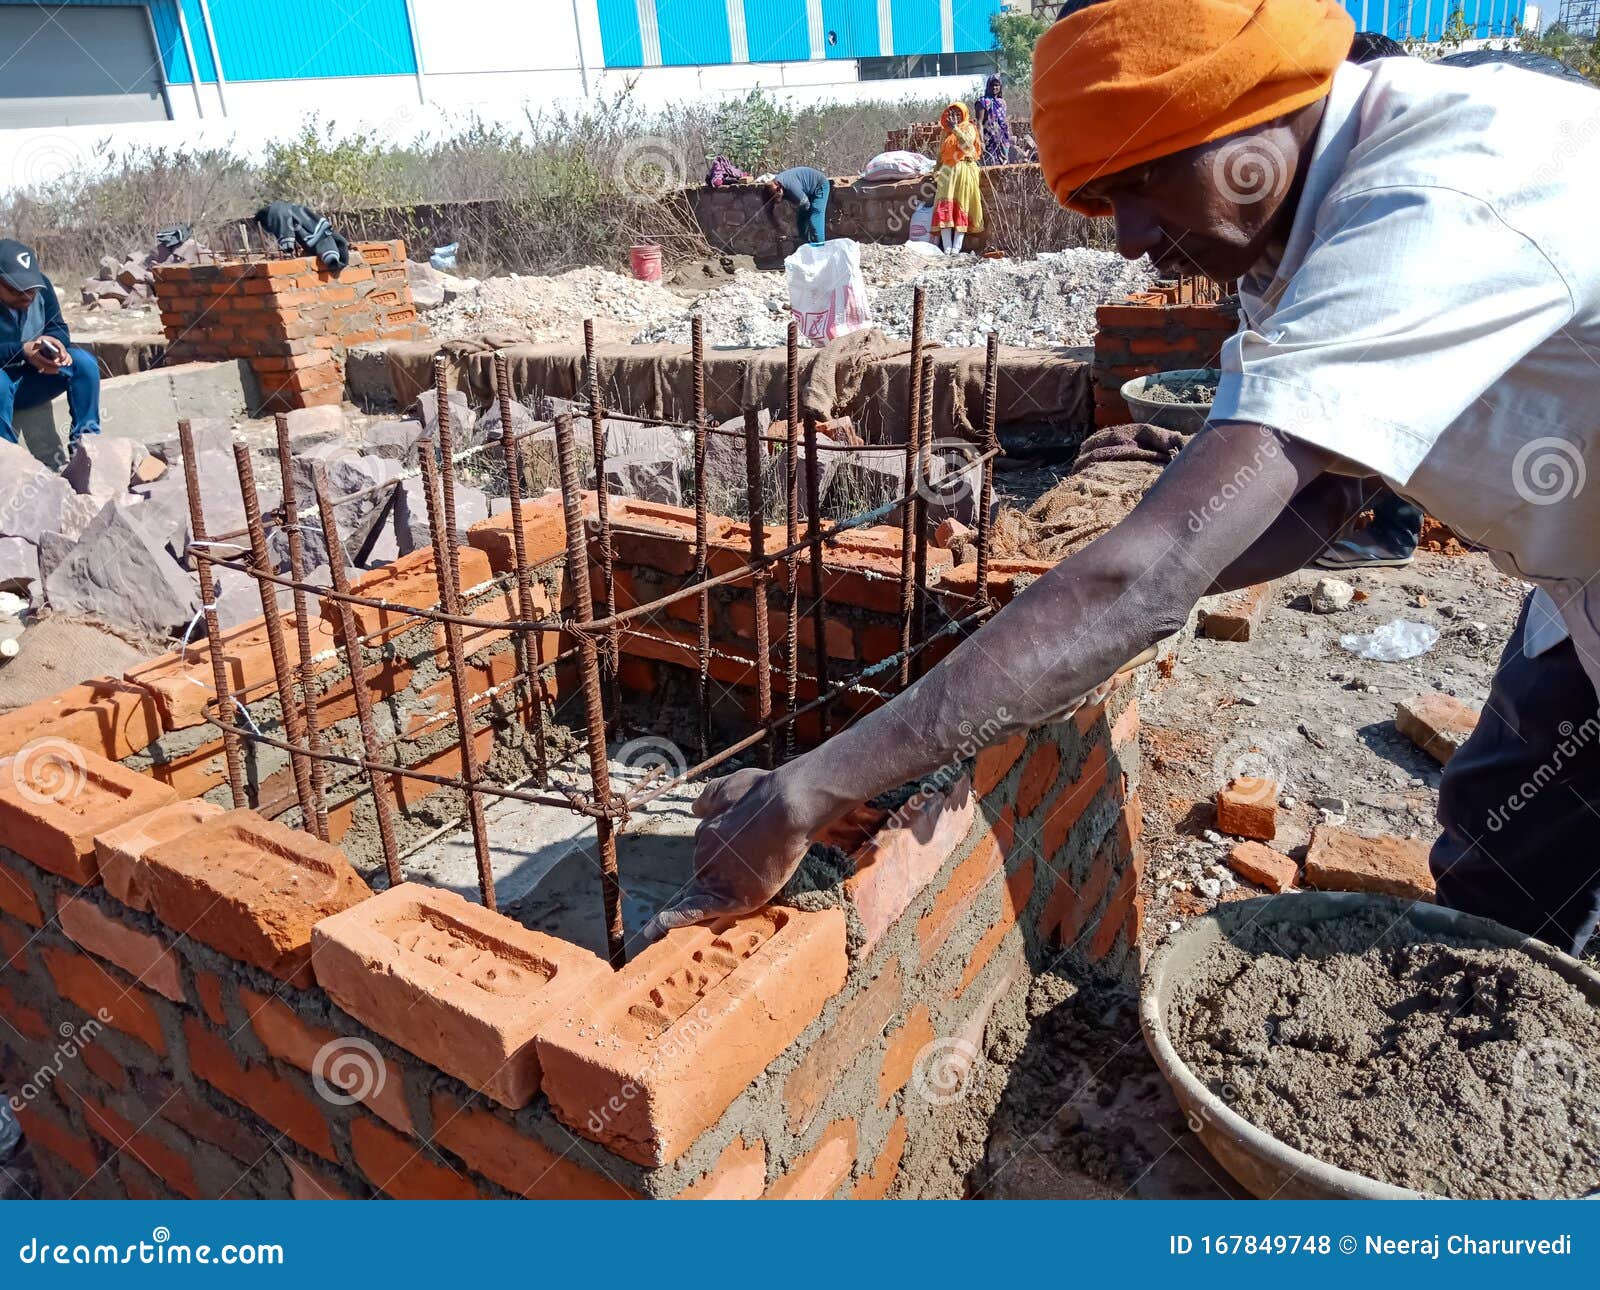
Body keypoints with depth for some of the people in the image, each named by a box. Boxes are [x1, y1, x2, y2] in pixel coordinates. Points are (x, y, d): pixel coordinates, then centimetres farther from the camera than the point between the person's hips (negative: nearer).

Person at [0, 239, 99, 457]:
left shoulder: (40, 285, -3)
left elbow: (58, 328, 0)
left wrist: (54, 343, -24)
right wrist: (22, 351, -38)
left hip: (32, 381, 5)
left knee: (84, 361, -18)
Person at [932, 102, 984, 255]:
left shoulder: (969, 128, 5)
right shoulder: (946, 132, 21)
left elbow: (967, 144, -15)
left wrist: (955, 128, -20)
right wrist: (936, 175, 12)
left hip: (964, 171, -4)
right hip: (947, 172, 5)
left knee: (961, 208, -8)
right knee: (944, 208, -10)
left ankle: (956, 249, -14)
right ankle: (947, 249, -16)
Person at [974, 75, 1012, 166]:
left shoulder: (1002, 102, 14)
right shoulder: (983, 102, -4)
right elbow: (979, 123, -11)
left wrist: (1008, 139, 17)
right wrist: (981, 141, -20)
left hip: (1003, 141, 6)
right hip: (990, 141, -6)